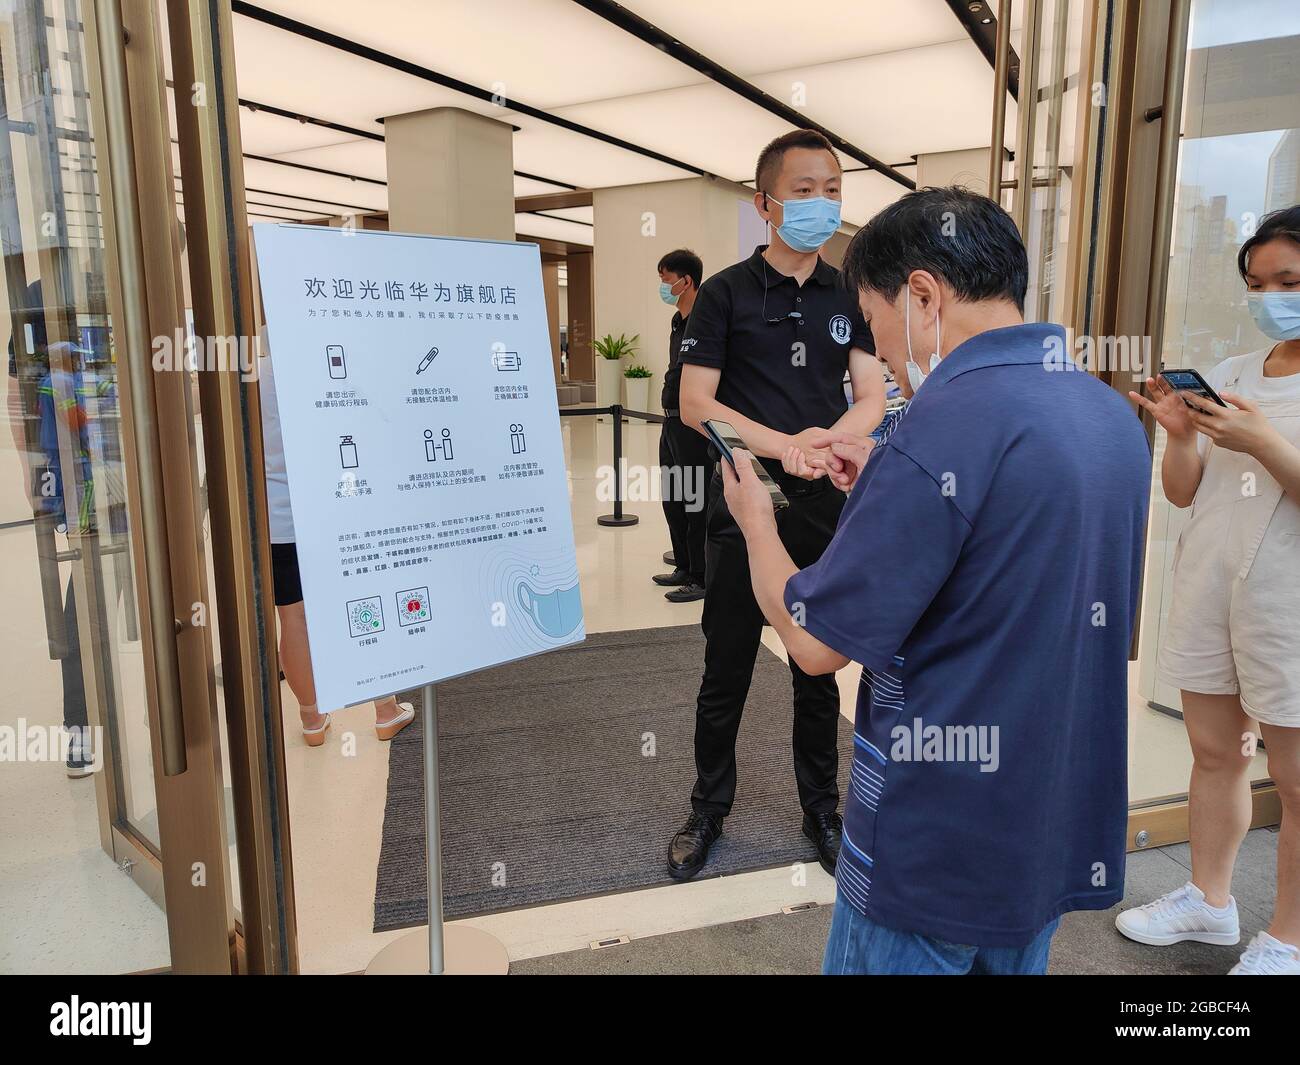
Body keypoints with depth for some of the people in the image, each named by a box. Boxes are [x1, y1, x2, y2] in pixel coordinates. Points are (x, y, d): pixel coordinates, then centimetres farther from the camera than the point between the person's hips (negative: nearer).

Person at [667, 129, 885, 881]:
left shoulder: (849, 296, 9)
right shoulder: (727, 294, -1)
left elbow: (873, 396, 5)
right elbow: (696, 404, -8)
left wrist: (833, 436, -17)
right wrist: (787, 446, -20)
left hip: (825, 507, 3)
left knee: (820, 669, 13)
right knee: (727, 669, 7)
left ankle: (822, 809, 30)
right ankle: (709, 810, 25)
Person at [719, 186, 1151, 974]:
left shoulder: (950, 422, -25)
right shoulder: (1113, 415, 2)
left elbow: (817, 643, -20)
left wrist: (754, 519, -3)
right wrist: (884, 484, 8)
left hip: (936, 852, -8)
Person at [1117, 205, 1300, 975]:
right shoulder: (1229, 375, 9)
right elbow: (1184, 492, 8)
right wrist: (1181, 434, -9)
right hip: (1207, 587, 6)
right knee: (1215, 753, 15)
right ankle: (1209, 900, 31)